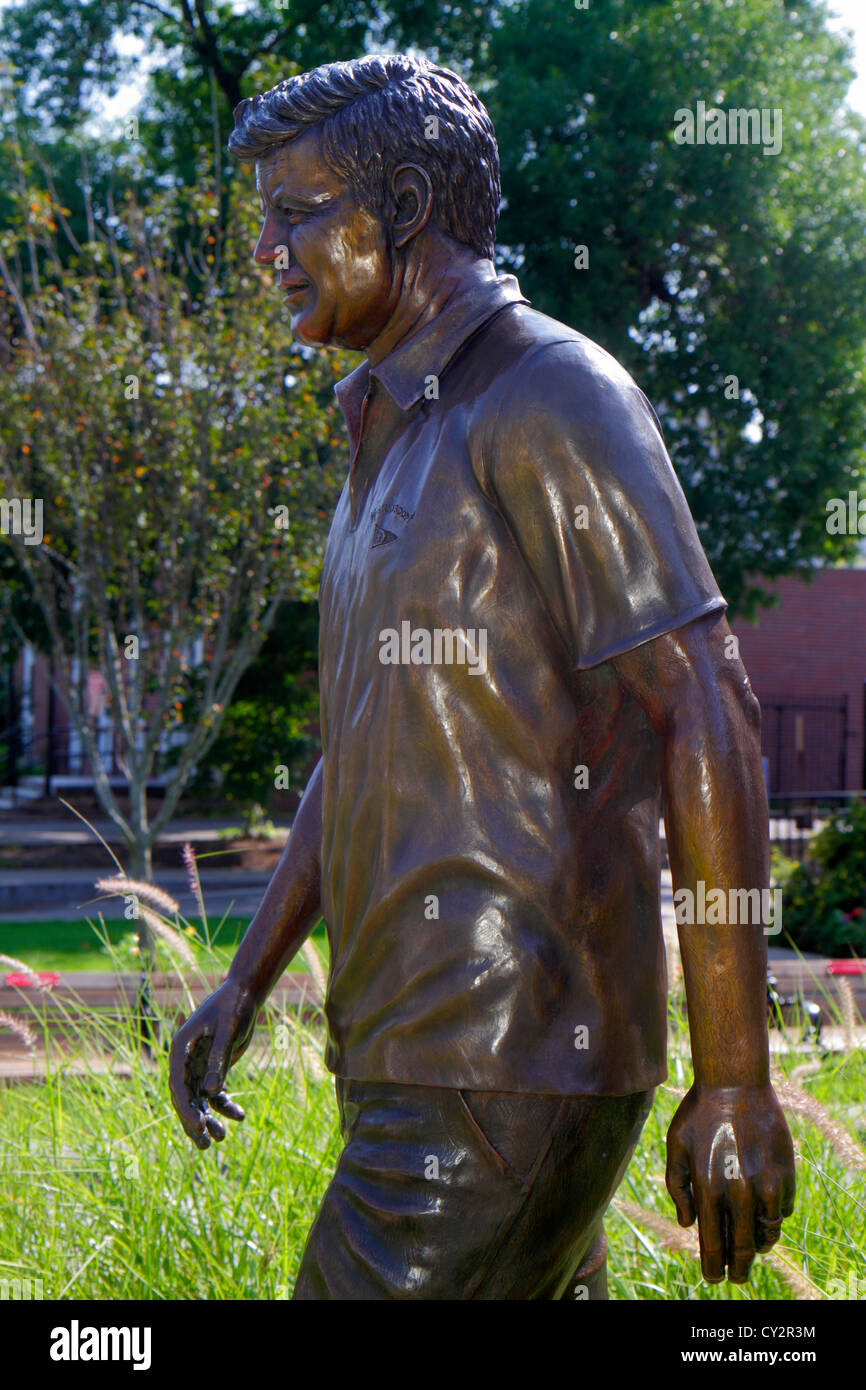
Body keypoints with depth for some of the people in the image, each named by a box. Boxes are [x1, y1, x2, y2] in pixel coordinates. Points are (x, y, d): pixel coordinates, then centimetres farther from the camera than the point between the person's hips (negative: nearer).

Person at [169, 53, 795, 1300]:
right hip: (416, 1054, 9)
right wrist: (245, 985, 17)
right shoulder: (402, 438, 19)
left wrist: (734, 1080, -19)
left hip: (509, 1062, -9)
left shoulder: (555, 396, -11)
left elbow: (711, 730, -16)